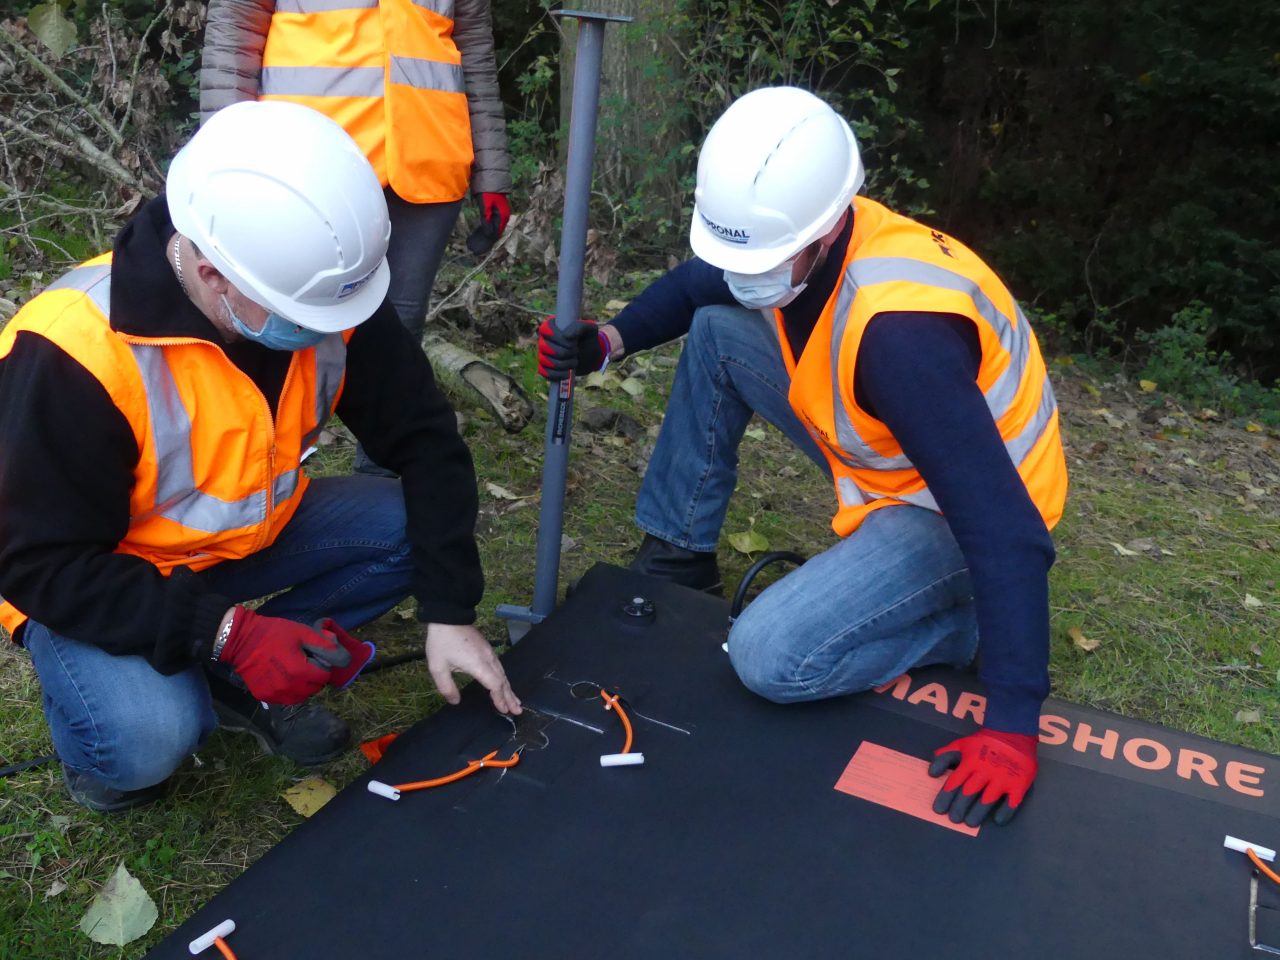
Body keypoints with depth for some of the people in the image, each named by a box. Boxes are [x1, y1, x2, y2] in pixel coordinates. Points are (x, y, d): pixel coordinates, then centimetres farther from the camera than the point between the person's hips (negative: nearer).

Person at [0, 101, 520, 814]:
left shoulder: (319, 286, -19)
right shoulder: (72, 355, -32)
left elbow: (426, 440, -13)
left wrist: (449, 610, -18)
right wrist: (225, 631, -34)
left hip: (245, 532, 5)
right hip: (93, 577, -5)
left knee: (417, 531, -16)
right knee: (149, 741, -32)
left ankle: (238, 682, -1)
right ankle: (116, 722, 5)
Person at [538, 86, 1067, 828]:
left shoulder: (903, 334, -38)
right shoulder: (789, 238, -13)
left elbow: (1003, 530, -39)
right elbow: (695, 284, 10)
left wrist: (1011, 726, -38)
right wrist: (611, 341, -9)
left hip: (953, 511, -8)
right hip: (886, 456, 8)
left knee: (770, 658, -24)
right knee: (715, 330, 0)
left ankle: (983, 624, -1)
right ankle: (679, 554, 10)